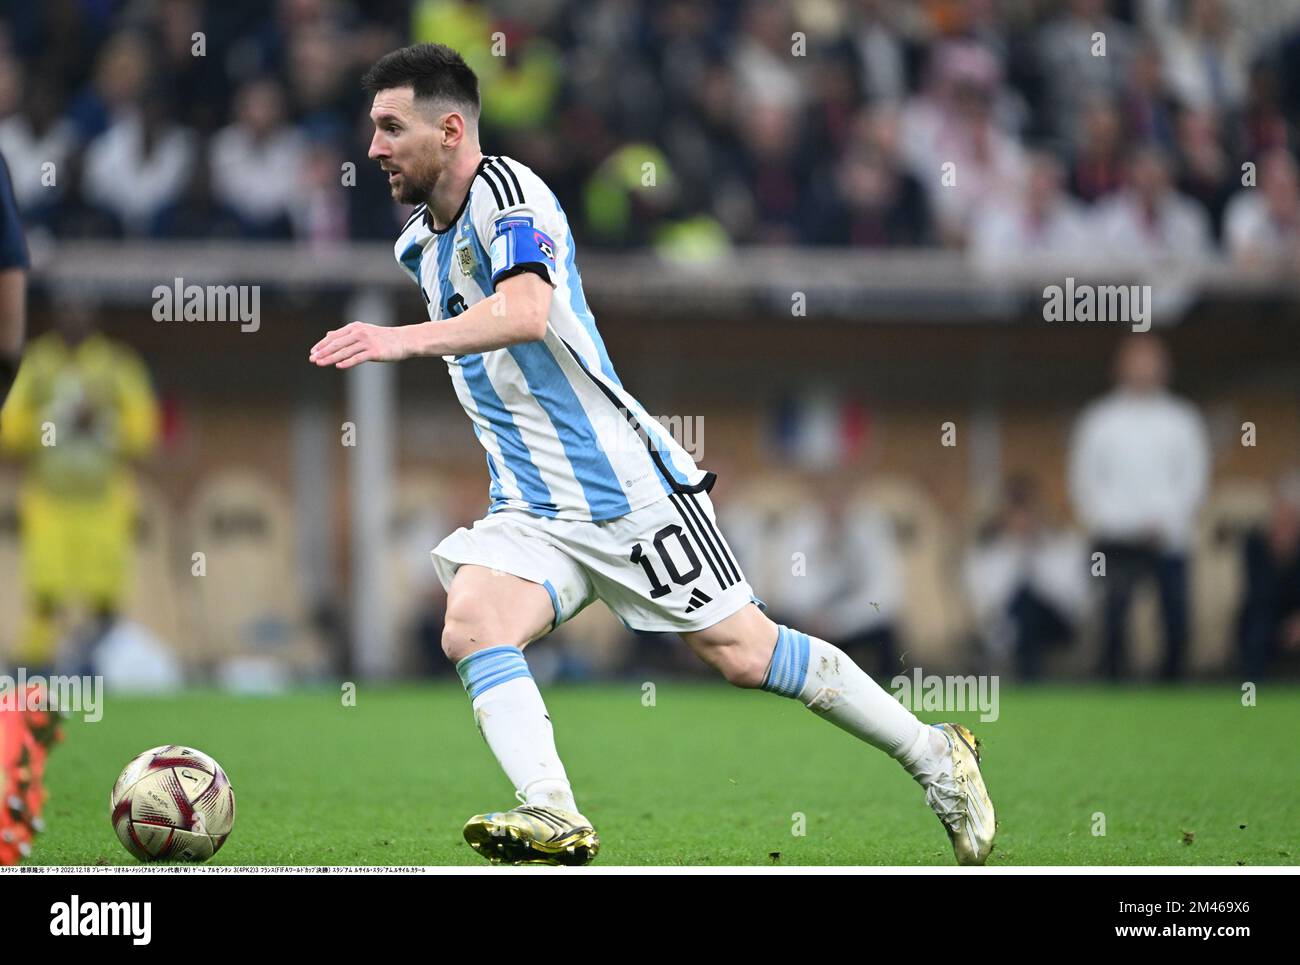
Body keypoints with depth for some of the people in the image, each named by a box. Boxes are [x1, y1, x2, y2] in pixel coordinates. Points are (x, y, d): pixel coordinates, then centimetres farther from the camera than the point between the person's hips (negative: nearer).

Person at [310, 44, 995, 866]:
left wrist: (403, 339, -47)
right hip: (531, 513, 7)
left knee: (744, 655, -2)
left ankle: (935, 756, 16)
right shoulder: (420, 244, 12)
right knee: (470, 626, -21)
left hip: (629, 486, -7)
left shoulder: (507, 193, -15)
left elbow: (526, 310, -35)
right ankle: (555, 816, -34)